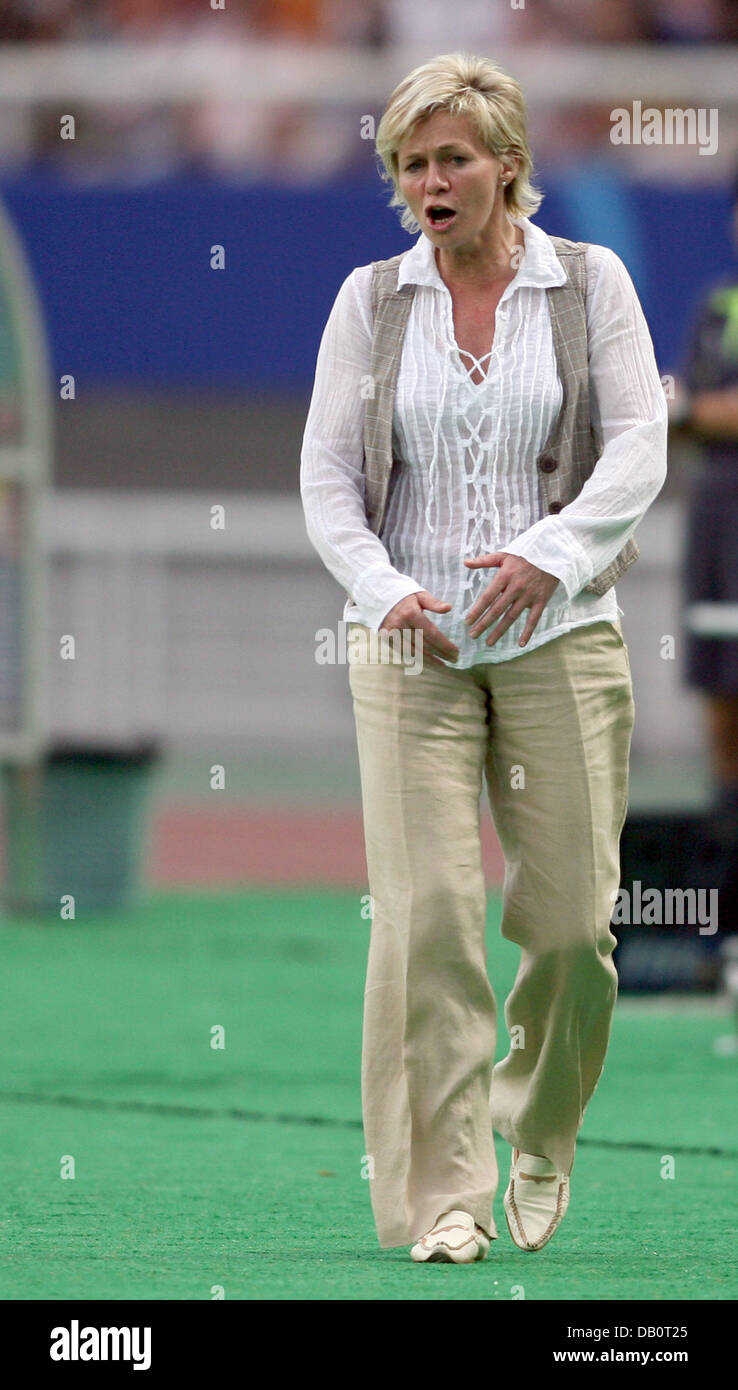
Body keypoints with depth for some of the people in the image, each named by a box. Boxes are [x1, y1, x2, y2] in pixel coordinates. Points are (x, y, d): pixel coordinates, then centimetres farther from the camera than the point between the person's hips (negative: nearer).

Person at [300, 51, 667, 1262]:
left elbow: (639, 445, -4)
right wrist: (385, 591, -14)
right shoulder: (371, 301, 7)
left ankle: (539, 1136, 25)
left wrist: (548, 554, -20)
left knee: (570, 915, -1)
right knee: (428, 911, -11)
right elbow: (327, 472, 4)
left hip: (560, 632, 0)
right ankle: (439, 1193, -8)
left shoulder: (590, 285, 4)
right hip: (411, 641, 0)